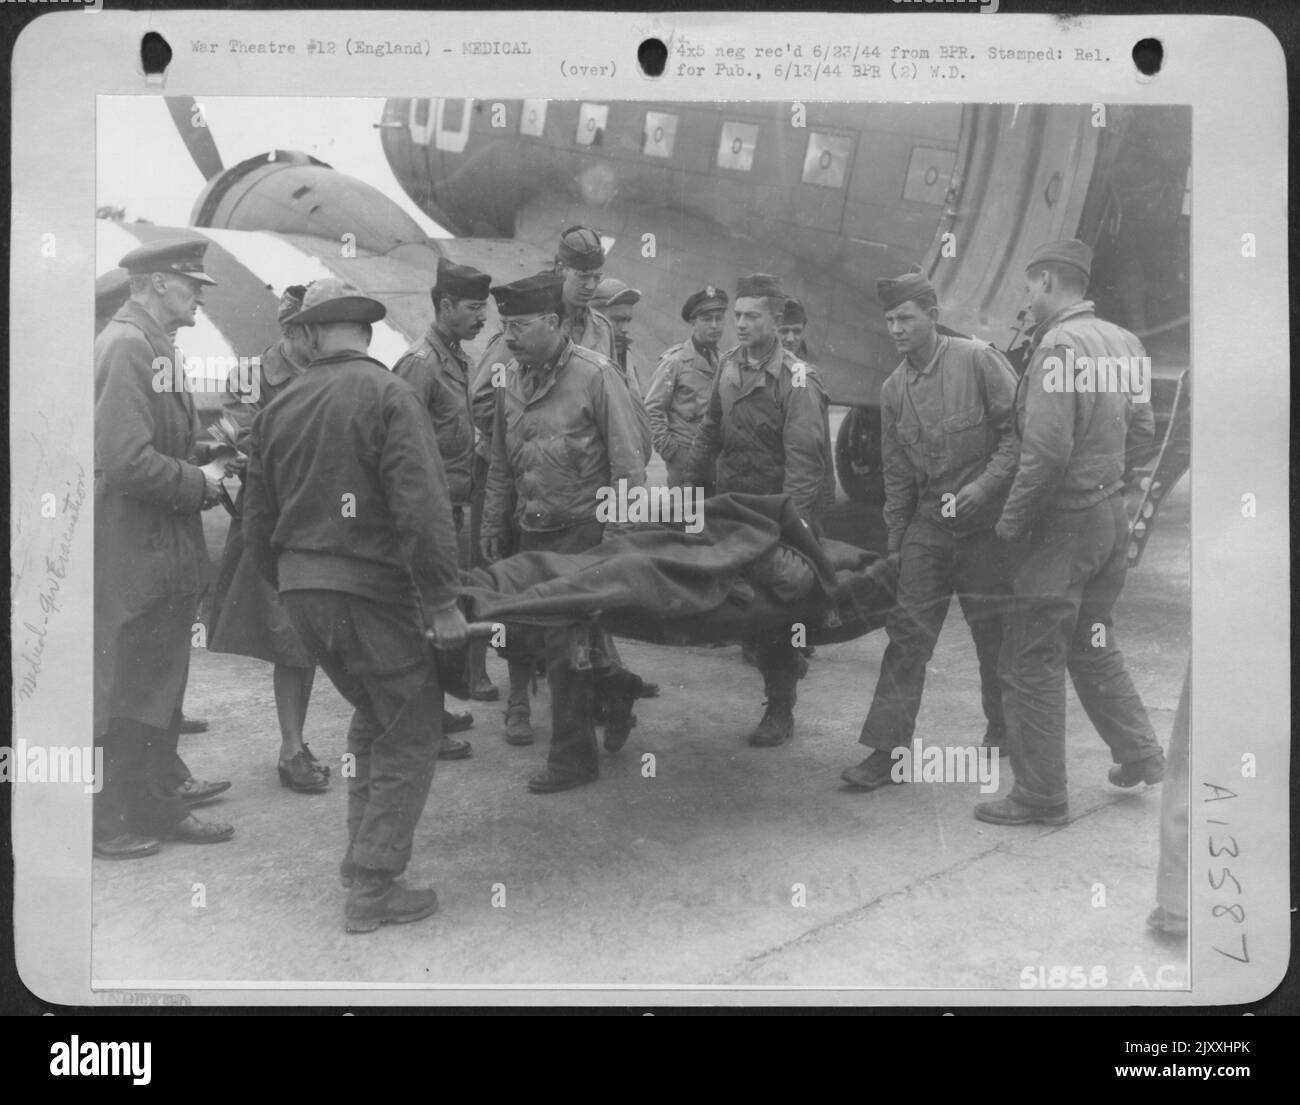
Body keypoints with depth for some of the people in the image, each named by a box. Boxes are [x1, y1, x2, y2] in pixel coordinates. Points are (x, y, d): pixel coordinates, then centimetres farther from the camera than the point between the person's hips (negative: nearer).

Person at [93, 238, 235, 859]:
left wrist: (205, 471, 6)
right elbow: (128, 463, -26)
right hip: (130, 556, -10)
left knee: (156, 684, 18)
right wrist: (200, 484, -15)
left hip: (161, 548, 10)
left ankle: (159, 798, 31)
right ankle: (111, 824, 15)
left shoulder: (154, 345, 13)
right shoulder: (125, 346, -18)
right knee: (123, 691, 2)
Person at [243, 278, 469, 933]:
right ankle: (372, 890, 7)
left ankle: (362, 854, 30)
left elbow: (258, 523, 13)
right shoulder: (387, 394, -10)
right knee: (412, 732, 6)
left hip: (299, 589, 7)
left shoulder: (278, 409, 9)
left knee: (371, 715, 24)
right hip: (370, 586, -7)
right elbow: (421, 505, -19)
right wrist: (441, 601, -15)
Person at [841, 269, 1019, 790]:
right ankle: (887, 749, 0)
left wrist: (987, 484, -19)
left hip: (986, 519, -4)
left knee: (994, 631, 8)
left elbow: (1019, 429, -9)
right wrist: (895, 542, 12)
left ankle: (1004, 732, 30)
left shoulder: (977, 360, -9)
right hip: (928, 522, 4)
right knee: (907, 630, -2)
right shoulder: (894, 389, 7)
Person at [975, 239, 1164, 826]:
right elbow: (1142, 428, 12)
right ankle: (1139, 753, 33)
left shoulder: (1058, 346, -19)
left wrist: (1011, 521, -14)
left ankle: (1040, 797, 9)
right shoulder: (1121, 341, 7)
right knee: (1091, 641, 25)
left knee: (1032, 662, 1)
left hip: (1064, 521, -9)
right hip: (1113, 513, 9)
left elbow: (1046, 450, -24)